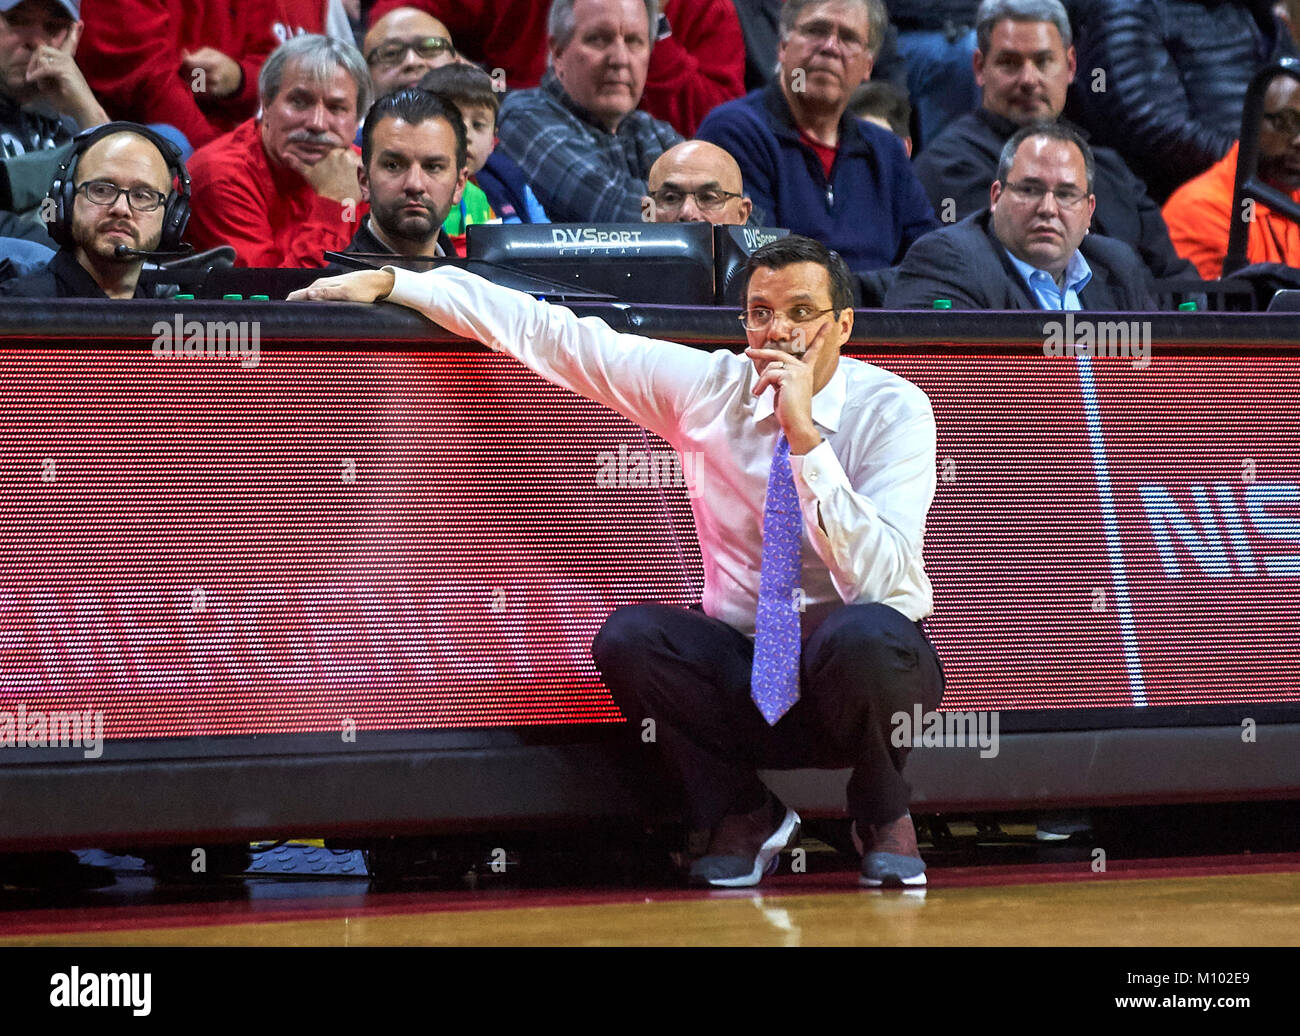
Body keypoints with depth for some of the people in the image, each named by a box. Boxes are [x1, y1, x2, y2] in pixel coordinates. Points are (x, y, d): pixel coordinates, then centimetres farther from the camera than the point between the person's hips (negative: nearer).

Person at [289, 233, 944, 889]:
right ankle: (743, 815, -2)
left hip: (862, 663, -3)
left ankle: (884, 818, -6)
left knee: (862, 636, -38)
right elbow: (552, 335, -1)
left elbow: (874, 579, -26)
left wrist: (805, 435, -32)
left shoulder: (894, 409, -13)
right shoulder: (710, 386, -4)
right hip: (745, 669, 3)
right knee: (627, 635, -26)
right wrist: (389, 283, -3)